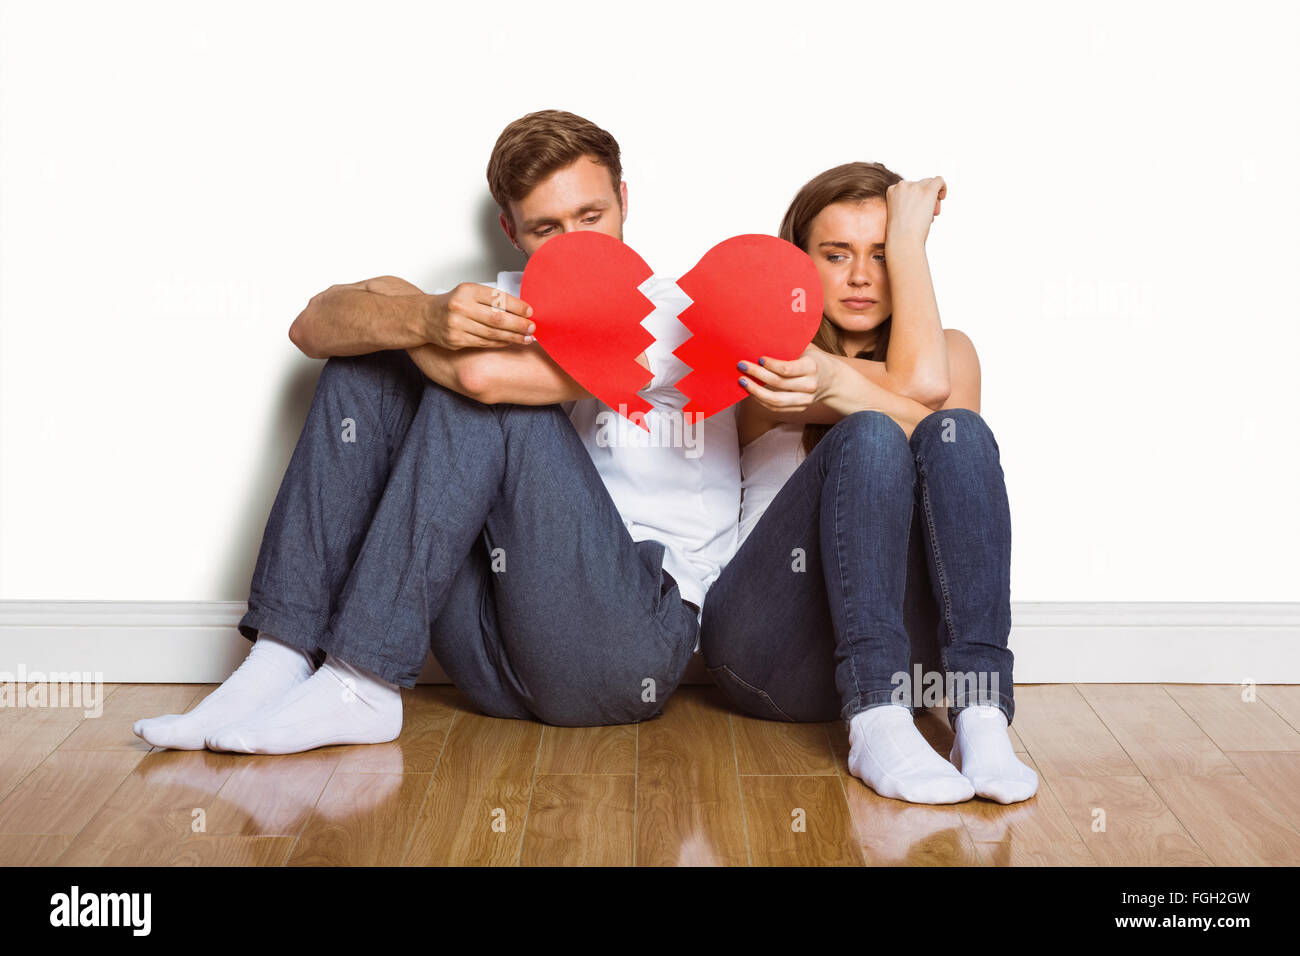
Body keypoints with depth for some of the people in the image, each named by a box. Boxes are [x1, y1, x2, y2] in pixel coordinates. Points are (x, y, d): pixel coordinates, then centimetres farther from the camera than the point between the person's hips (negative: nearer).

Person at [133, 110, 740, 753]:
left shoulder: (675, 317, -5)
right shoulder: (503, 306, 16)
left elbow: (486, 375, -22)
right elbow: (315, 326, 2)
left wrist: (388, 310, 0)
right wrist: (422, 318, -21)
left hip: (631, 644, -6)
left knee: (478, 384, -23)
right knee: (365, 366, -1)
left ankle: (361, 684, -22)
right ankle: (281, 661, -11)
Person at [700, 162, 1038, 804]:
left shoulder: (951, 349, 21)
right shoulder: (771, 352, 10)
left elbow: (951, 445, -4)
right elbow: (920, 385, -7)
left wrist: (838, 386, -20)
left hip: (907, 641, 3)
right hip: (769, 646, -2)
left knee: (959, 433, -21)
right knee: (868, 435, -25)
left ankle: (980, 715, -35)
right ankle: (877, 723, -39)